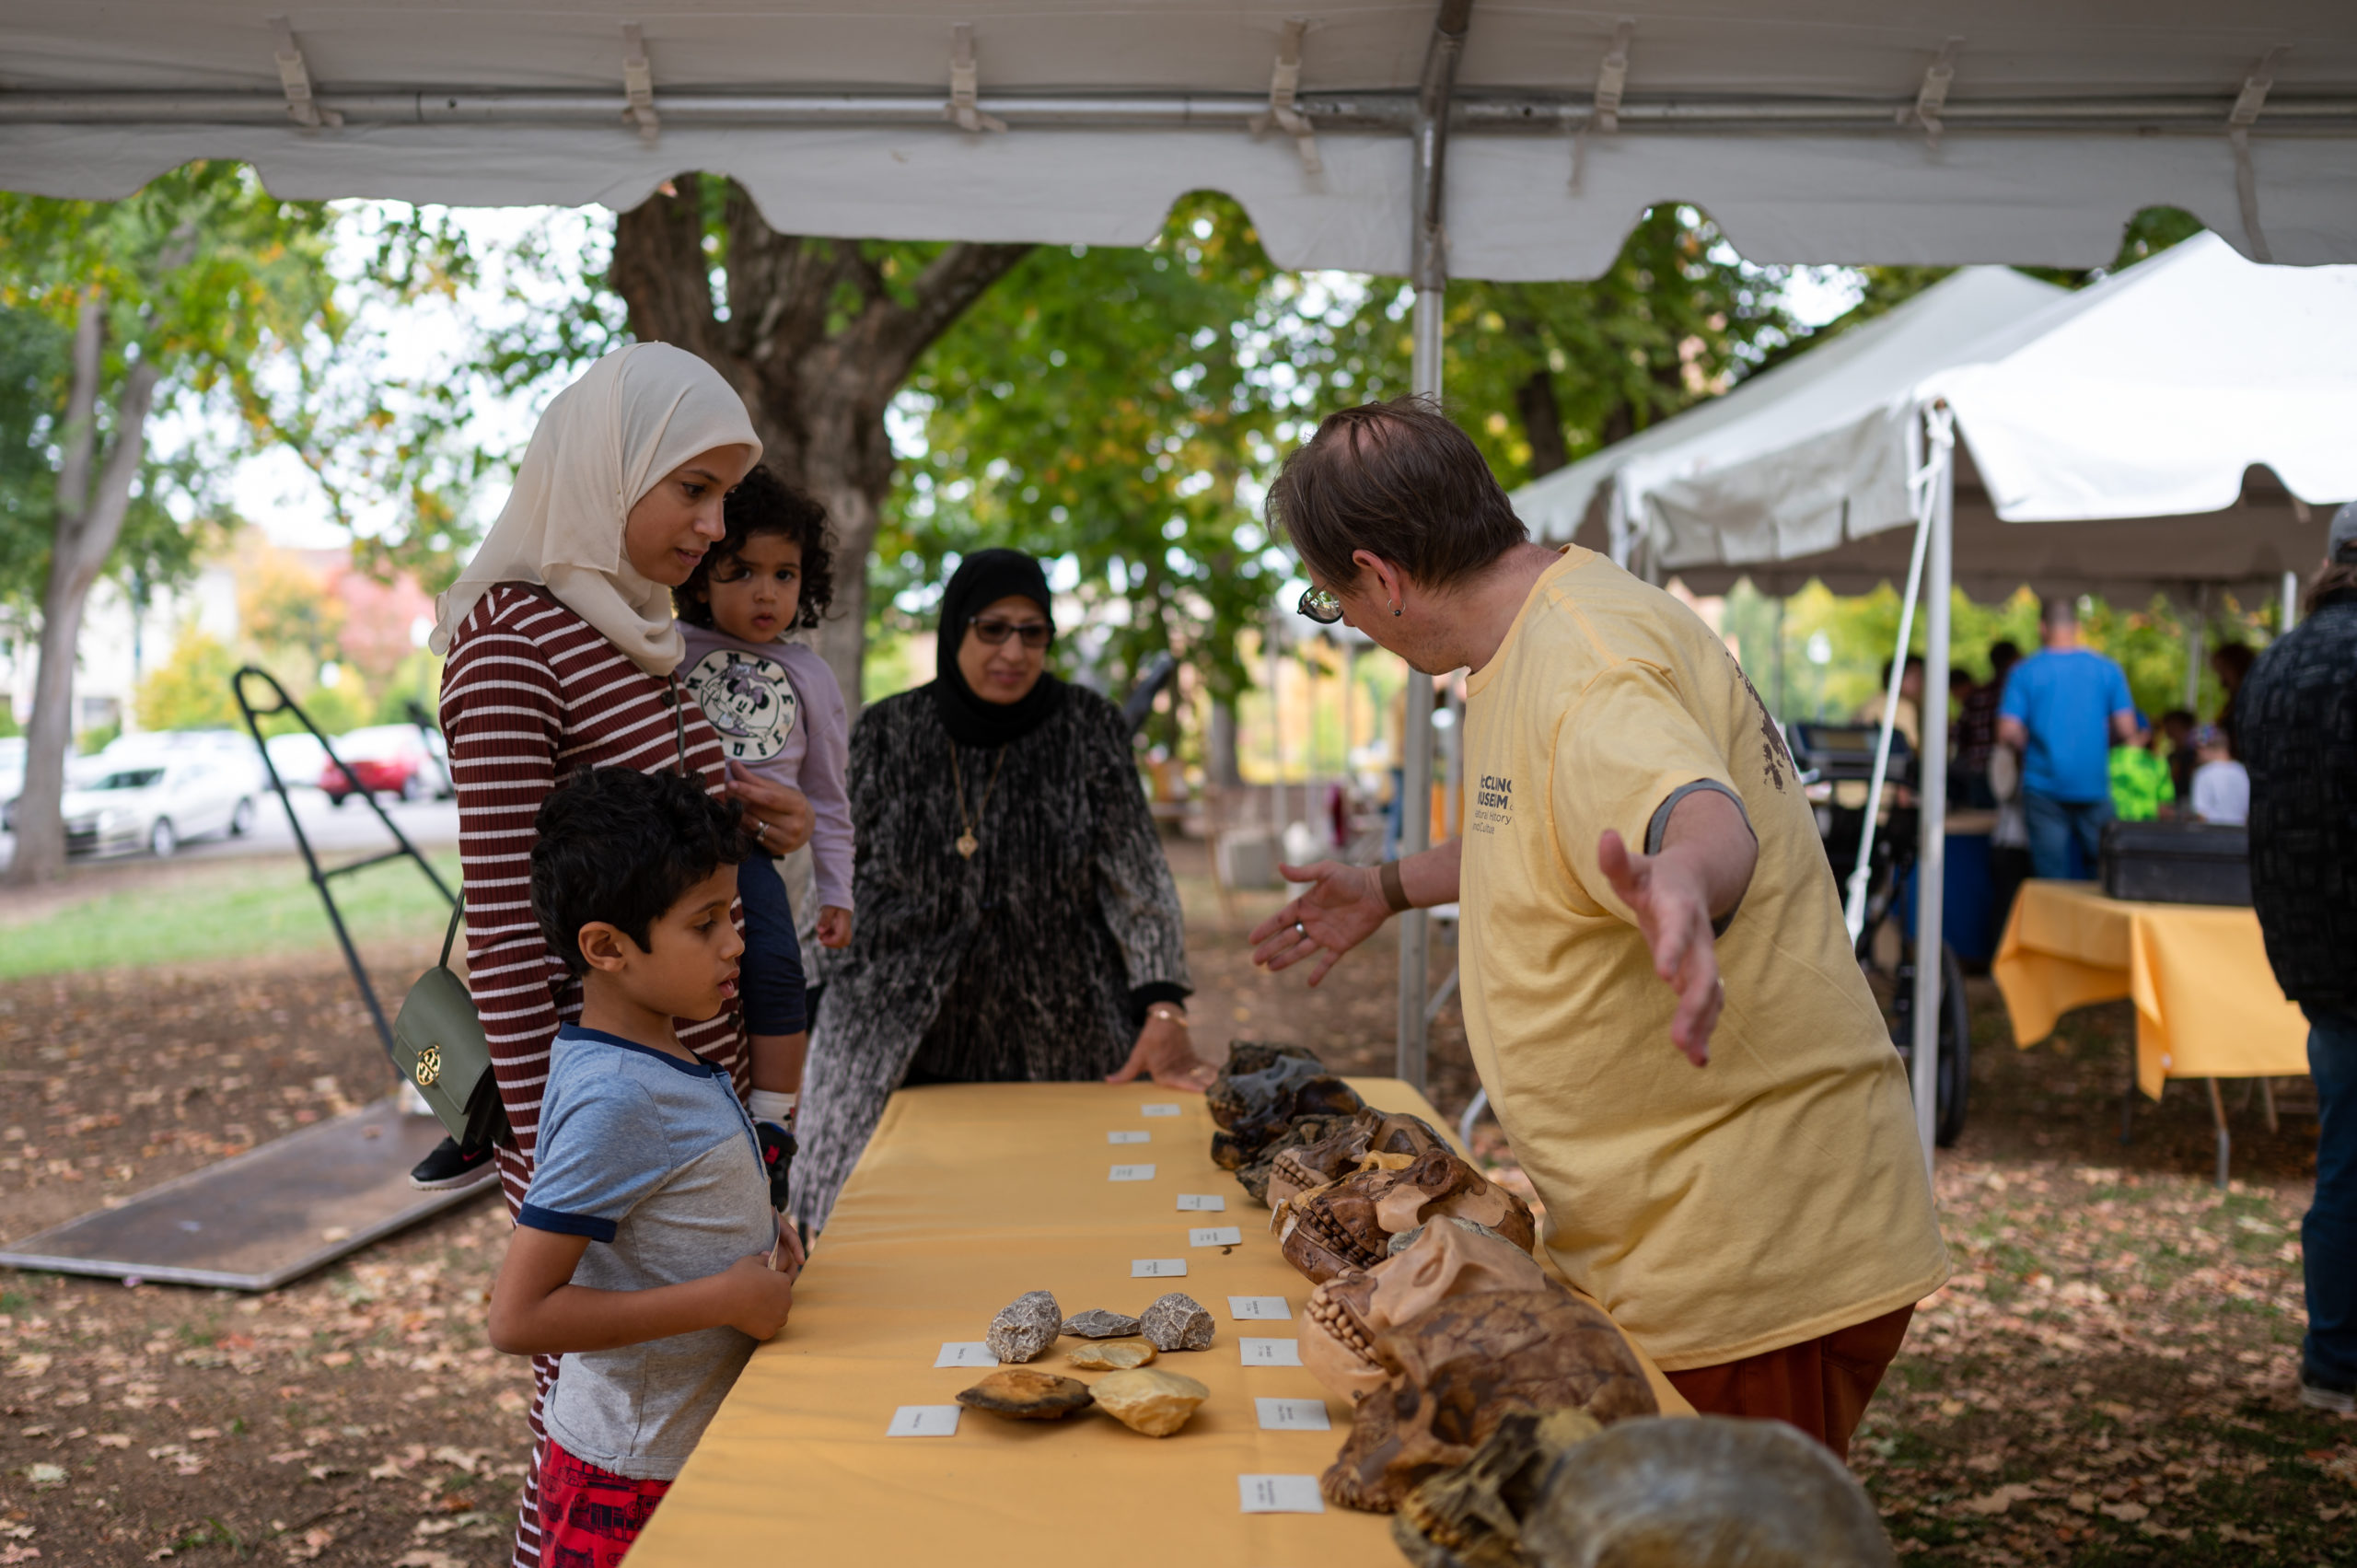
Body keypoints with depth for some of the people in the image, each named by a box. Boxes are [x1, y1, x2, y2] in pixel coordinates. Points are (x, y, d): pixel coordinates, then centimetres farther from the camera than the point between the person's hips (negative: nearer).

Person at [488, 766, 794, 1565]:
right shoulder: (613, 1098, -24)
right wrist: (724, 1299, -24)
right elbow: (517, 1317, -27)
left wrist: (759, 1244, 2)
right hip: (633, 1483, -9)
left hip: (698, 1453, 9)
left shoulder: (669, 1063, 2)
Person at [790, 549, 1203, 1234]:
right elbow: (837, 882, 9)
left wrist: (1164, 1016, -17)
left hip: (1060, 1048, 0)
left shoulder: (1089, 729, -1)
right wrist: (800, 1031, 7)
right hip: (899, 1051, 1)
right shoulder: (886, 733, 2)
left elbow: (1137, 875, -6)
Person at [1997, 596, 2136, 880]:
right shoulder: (2108, 670, 2)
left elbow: (2008, 732, -9)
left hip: (2044, 786, -1)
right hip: (2094, 787, 1)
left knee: (2052, 881, 1)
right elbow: (2126, 729, -1)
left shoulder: (2025, 672, -4)